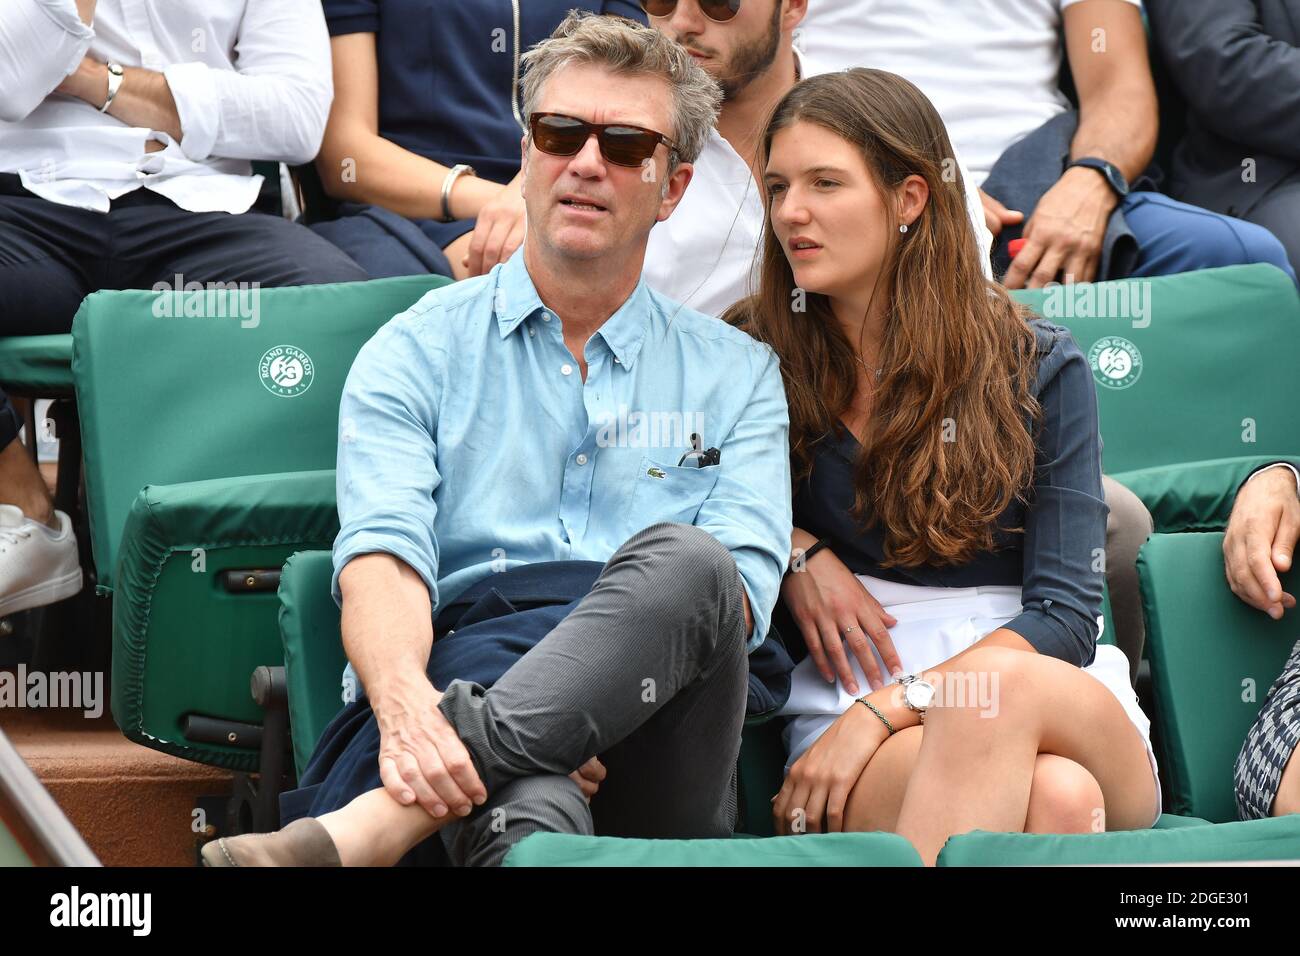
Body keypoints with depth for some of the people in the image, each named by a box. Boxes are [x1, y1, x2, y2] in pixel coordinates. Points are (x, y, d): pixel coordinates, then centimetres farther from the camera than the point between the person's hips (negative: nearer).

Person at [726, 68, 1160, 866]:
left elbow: (1064, 614, -1)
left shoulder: (1038, 368, 7)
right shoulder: (753, 359, 9)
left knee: (1001, 686, -40)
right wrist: (794, 552, 2)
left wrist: (887, 709, -14)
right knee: (1054, 798, -39)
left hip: (1066, 707, 1)